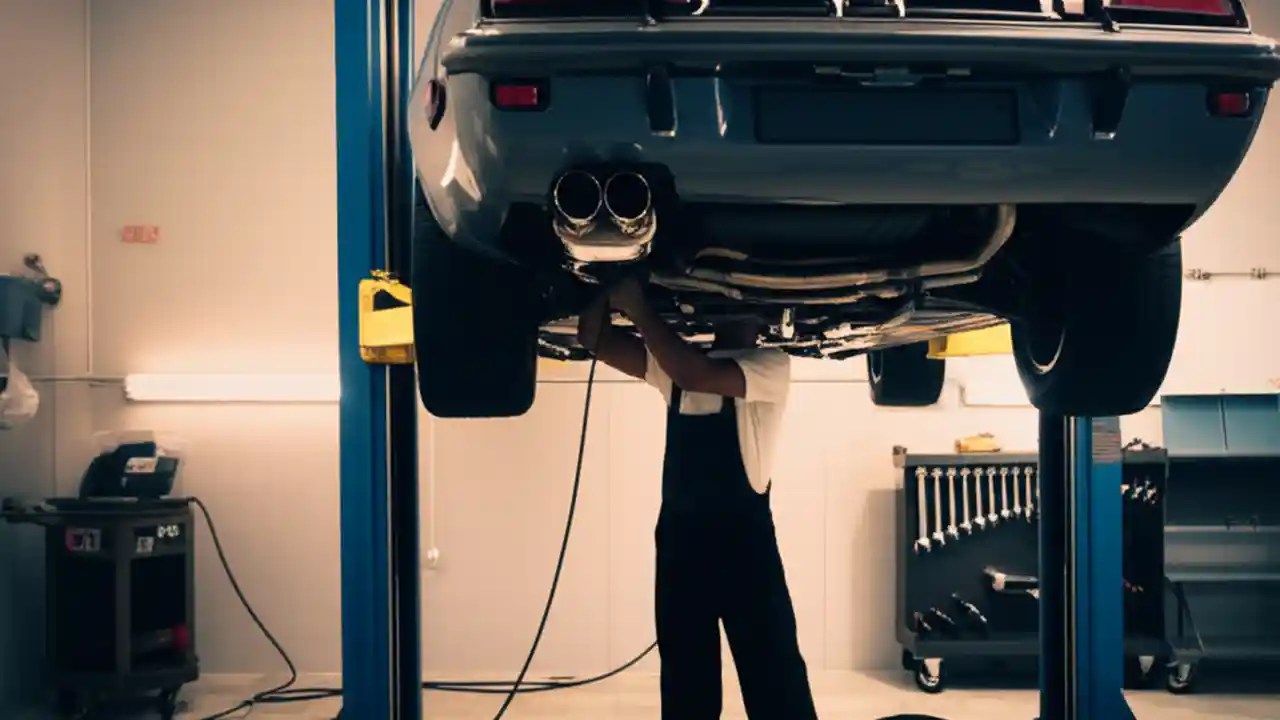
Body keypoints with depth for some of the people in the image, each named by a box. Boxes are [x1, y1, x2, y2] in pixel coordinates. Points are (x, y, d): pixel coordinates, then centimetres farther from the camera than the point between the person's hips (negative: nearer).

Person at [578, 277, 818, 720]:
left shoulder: (771, 366, -5)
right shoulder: (671, 365, 14)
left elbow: (696, 374, -22)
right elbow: (595, 340, 7)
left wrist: (638, 307, -17)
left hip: (743, 538, -6)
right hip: (679, 536, 6)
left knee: (775, 682, -2)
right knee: (686, 683, 12)